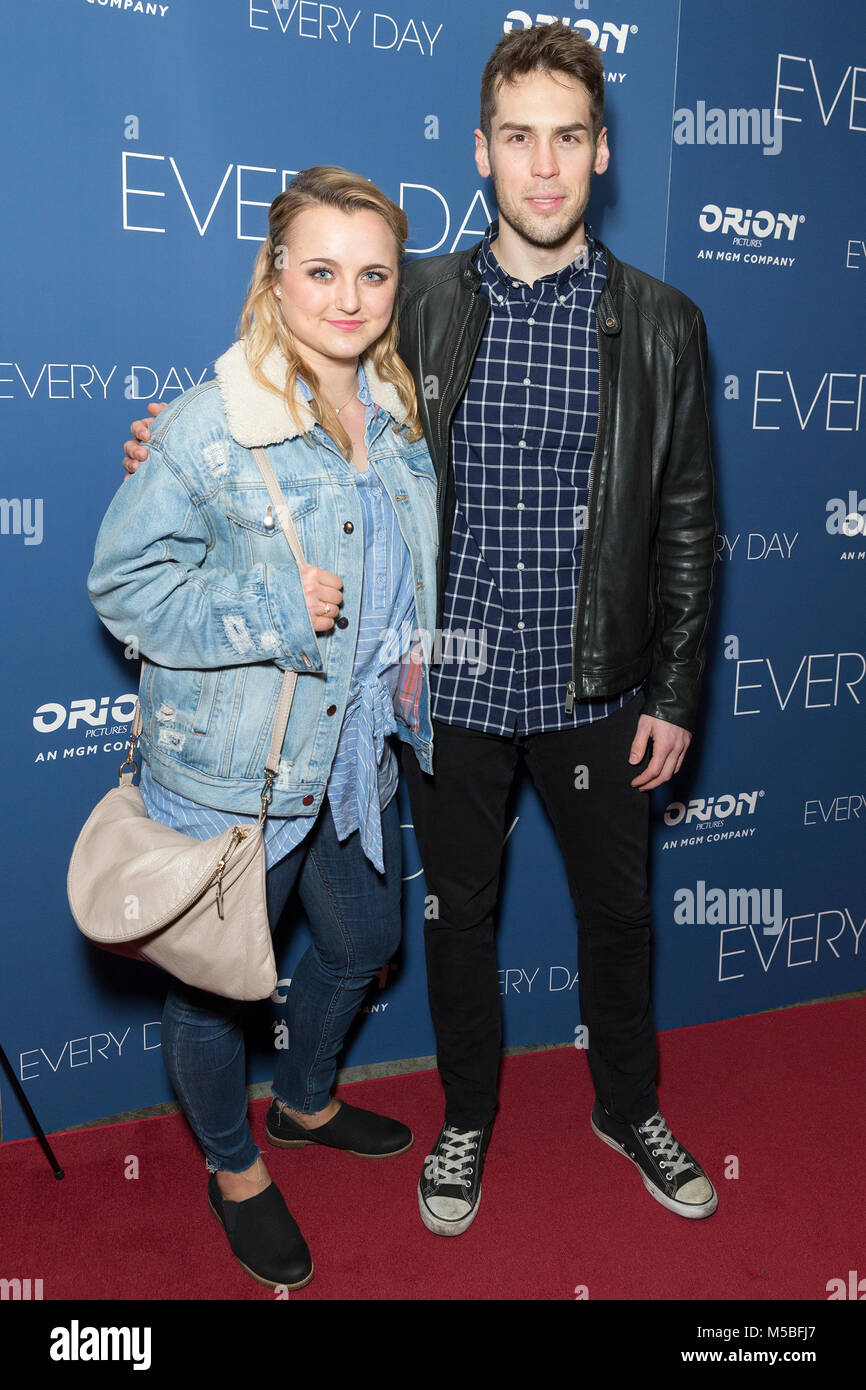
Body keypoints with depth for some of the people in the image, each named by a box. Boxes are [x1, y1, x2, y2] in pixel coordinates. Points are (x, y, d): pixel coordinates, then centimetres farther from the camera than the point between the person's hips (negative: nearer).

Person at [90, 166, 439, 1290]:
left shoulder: (400, 416, 4)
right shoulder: (210, 425, -19)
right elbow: (124, 582, -16)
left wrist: (417, 650, 5)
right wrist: (267, 606, -25)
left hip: (355, 759, 7)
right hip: (231, 774, -7)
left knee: (363, 943, 24)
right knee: (214, 981, 12)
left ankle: (305, 1102, 55)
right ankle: (234, 1168, 42)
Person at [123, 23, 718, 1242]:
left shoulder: (662, 324, -2)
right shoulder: (418, 304, -2)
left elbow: (687, 524, 0)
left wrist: (674, 694, -2)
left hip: (596, 694, 1)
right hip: (451, 690, 0)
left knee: (618, 912, 17)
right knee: (460, 913, 16)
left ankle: (629, 1110, 44)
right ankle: (467, 1120, 41)